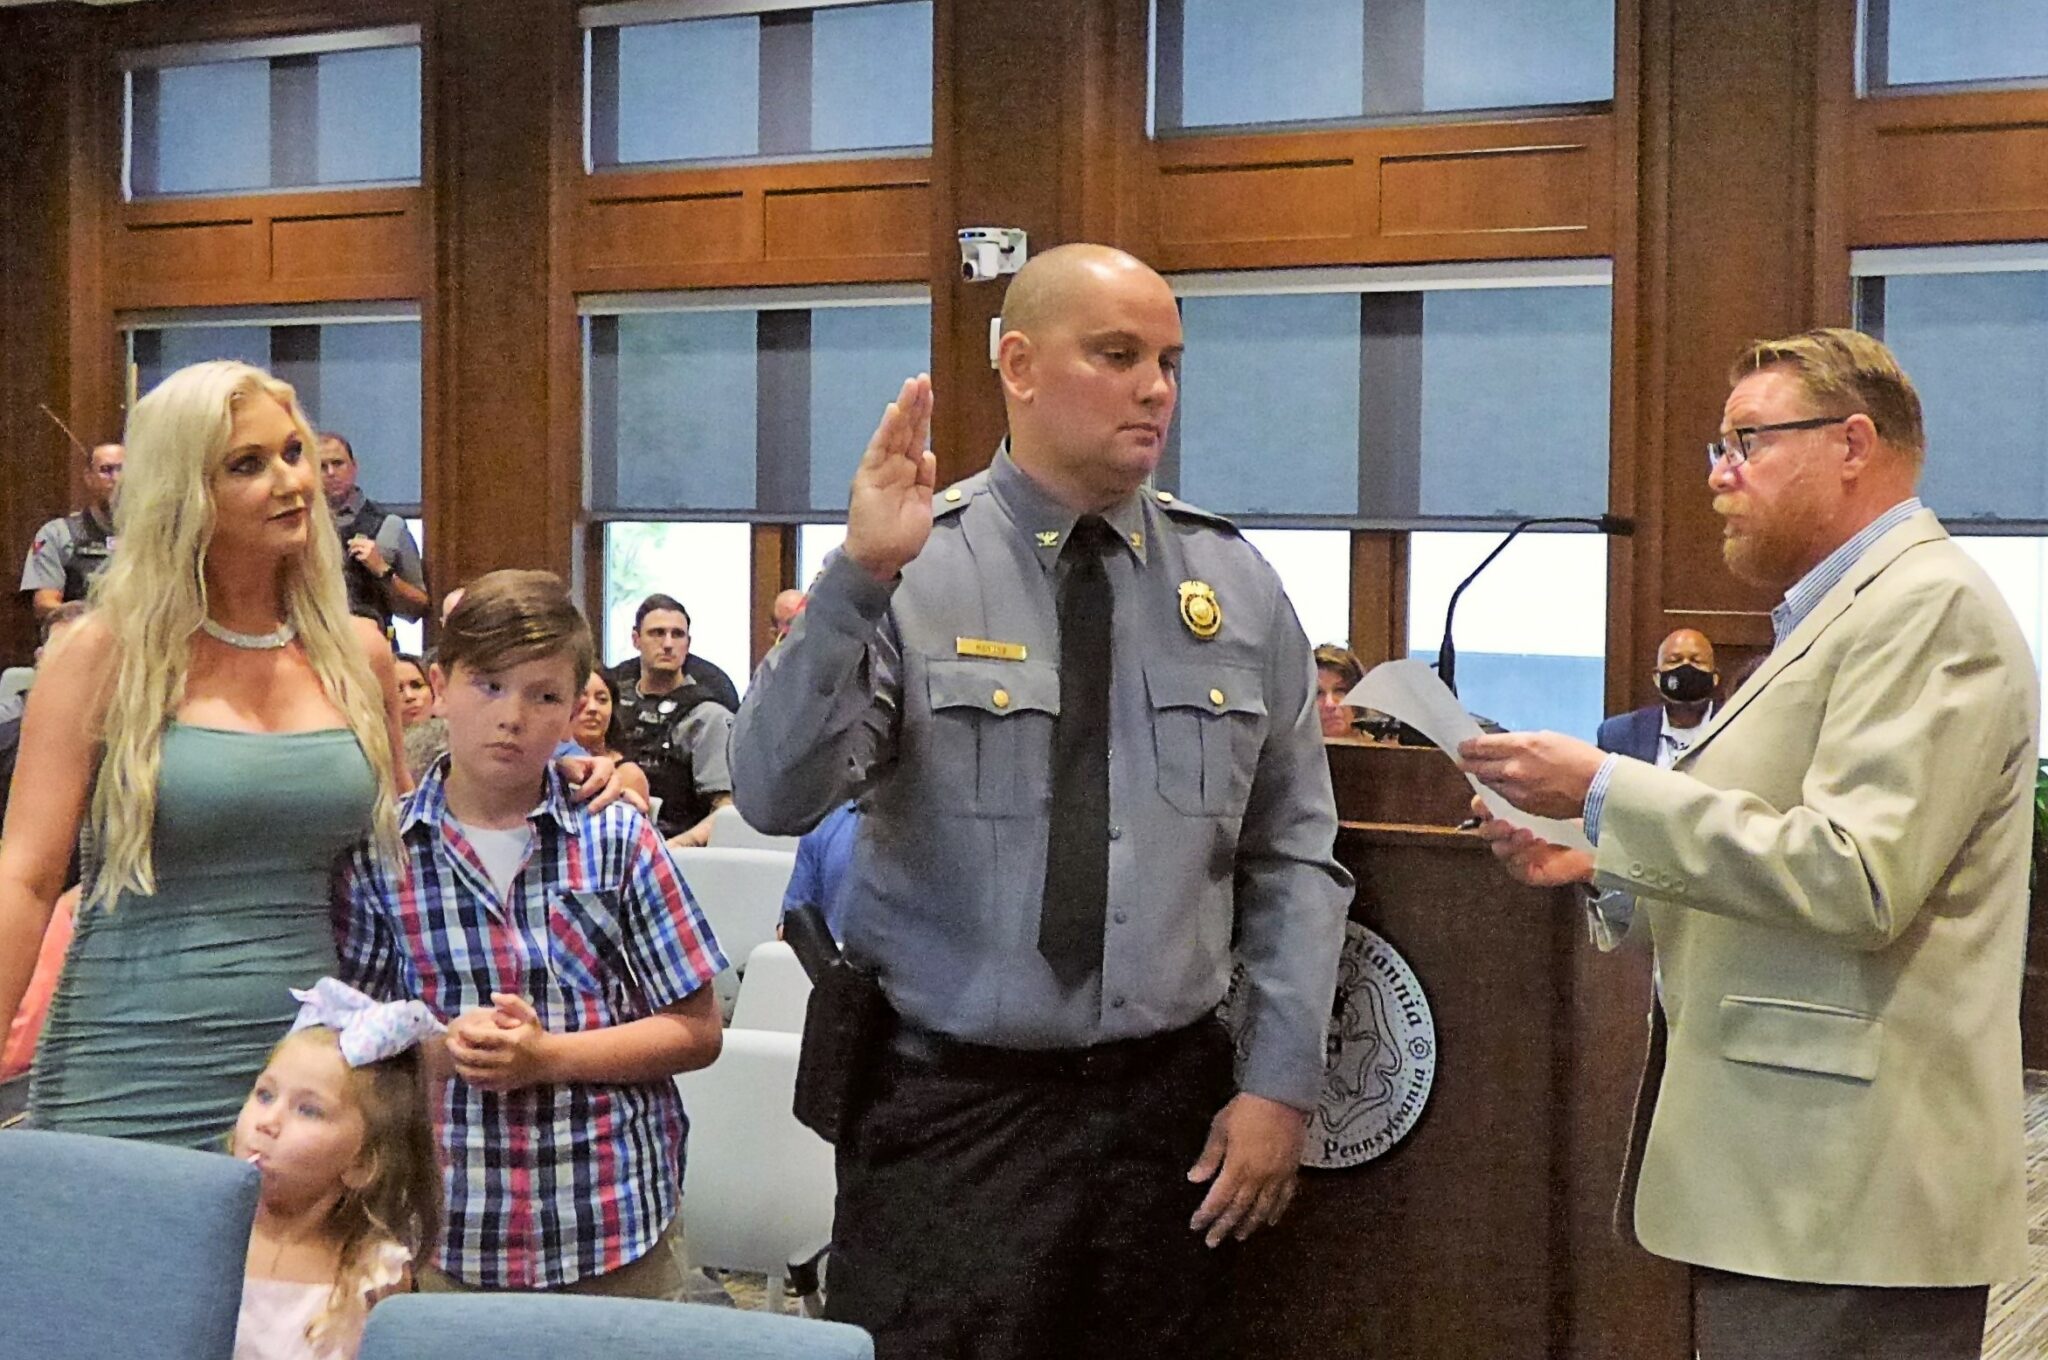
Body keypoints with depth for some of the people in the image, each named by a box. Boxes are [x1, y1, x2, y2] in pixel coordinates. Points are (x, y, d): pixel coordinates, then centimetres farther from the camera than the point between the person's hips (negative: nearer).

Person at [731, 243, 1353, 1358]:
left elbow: (1294, 855, 6)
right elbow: (776, 795, -17)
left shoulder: (1236, 585, 5)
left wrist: (1282, 1081, 0)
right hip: (947, 1109, -3)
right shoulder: (915, 571, -5)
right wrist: (858, 579, -27)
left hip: (1170, 1106, 3)